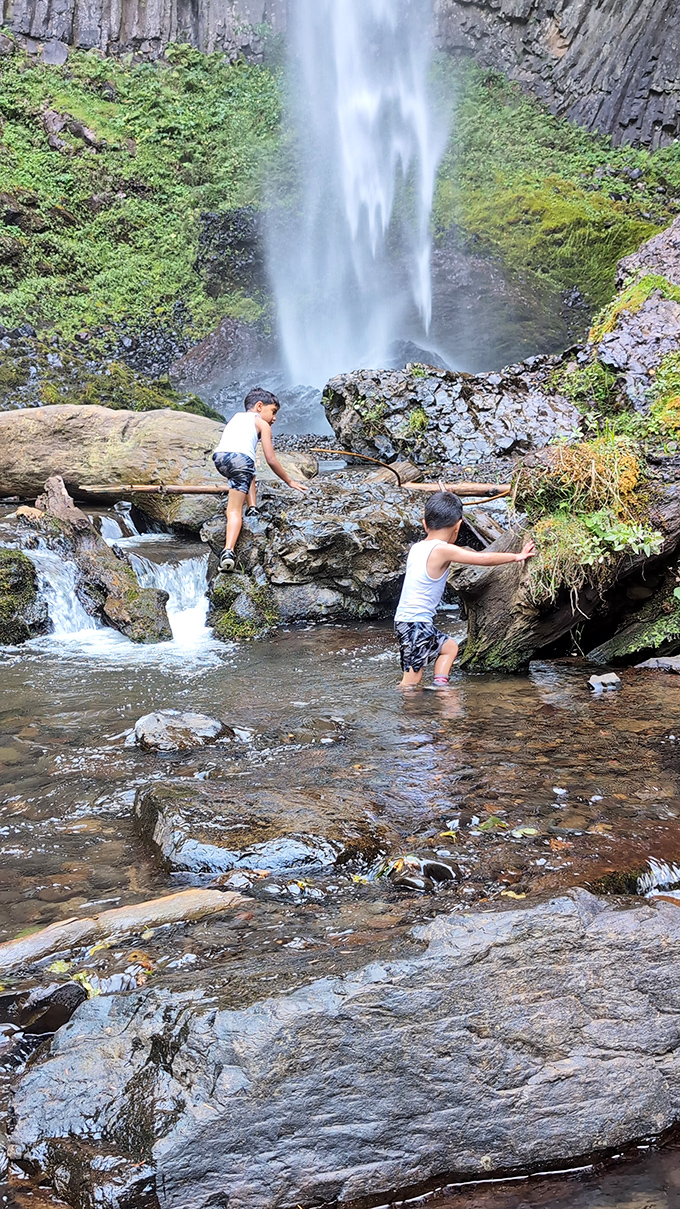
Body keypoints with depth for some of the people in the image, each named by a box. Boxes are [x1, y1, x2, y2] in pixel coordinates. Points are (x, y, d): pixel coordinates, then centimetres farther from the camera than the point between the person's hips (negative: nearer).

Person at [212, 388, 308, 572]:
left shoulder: (236, 417, 38)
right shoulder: (262, 424, 23)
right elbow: (271, 460, 19)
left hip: (219, 456, 5)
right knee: (234, 510, 4)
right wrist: (290, 481, 30)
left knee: (248, 474, 29)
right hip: (241, 458, -5)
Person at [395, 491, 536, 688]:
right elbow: (484, 559, -10)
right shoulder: (443, 550, -15)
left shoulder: (417, 547, 7)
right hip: (416, 622, -9)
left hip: (404, 620, 9)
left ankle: (440, 686, 17)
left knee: (449, 647, 22)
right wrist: (516, 557, 2)